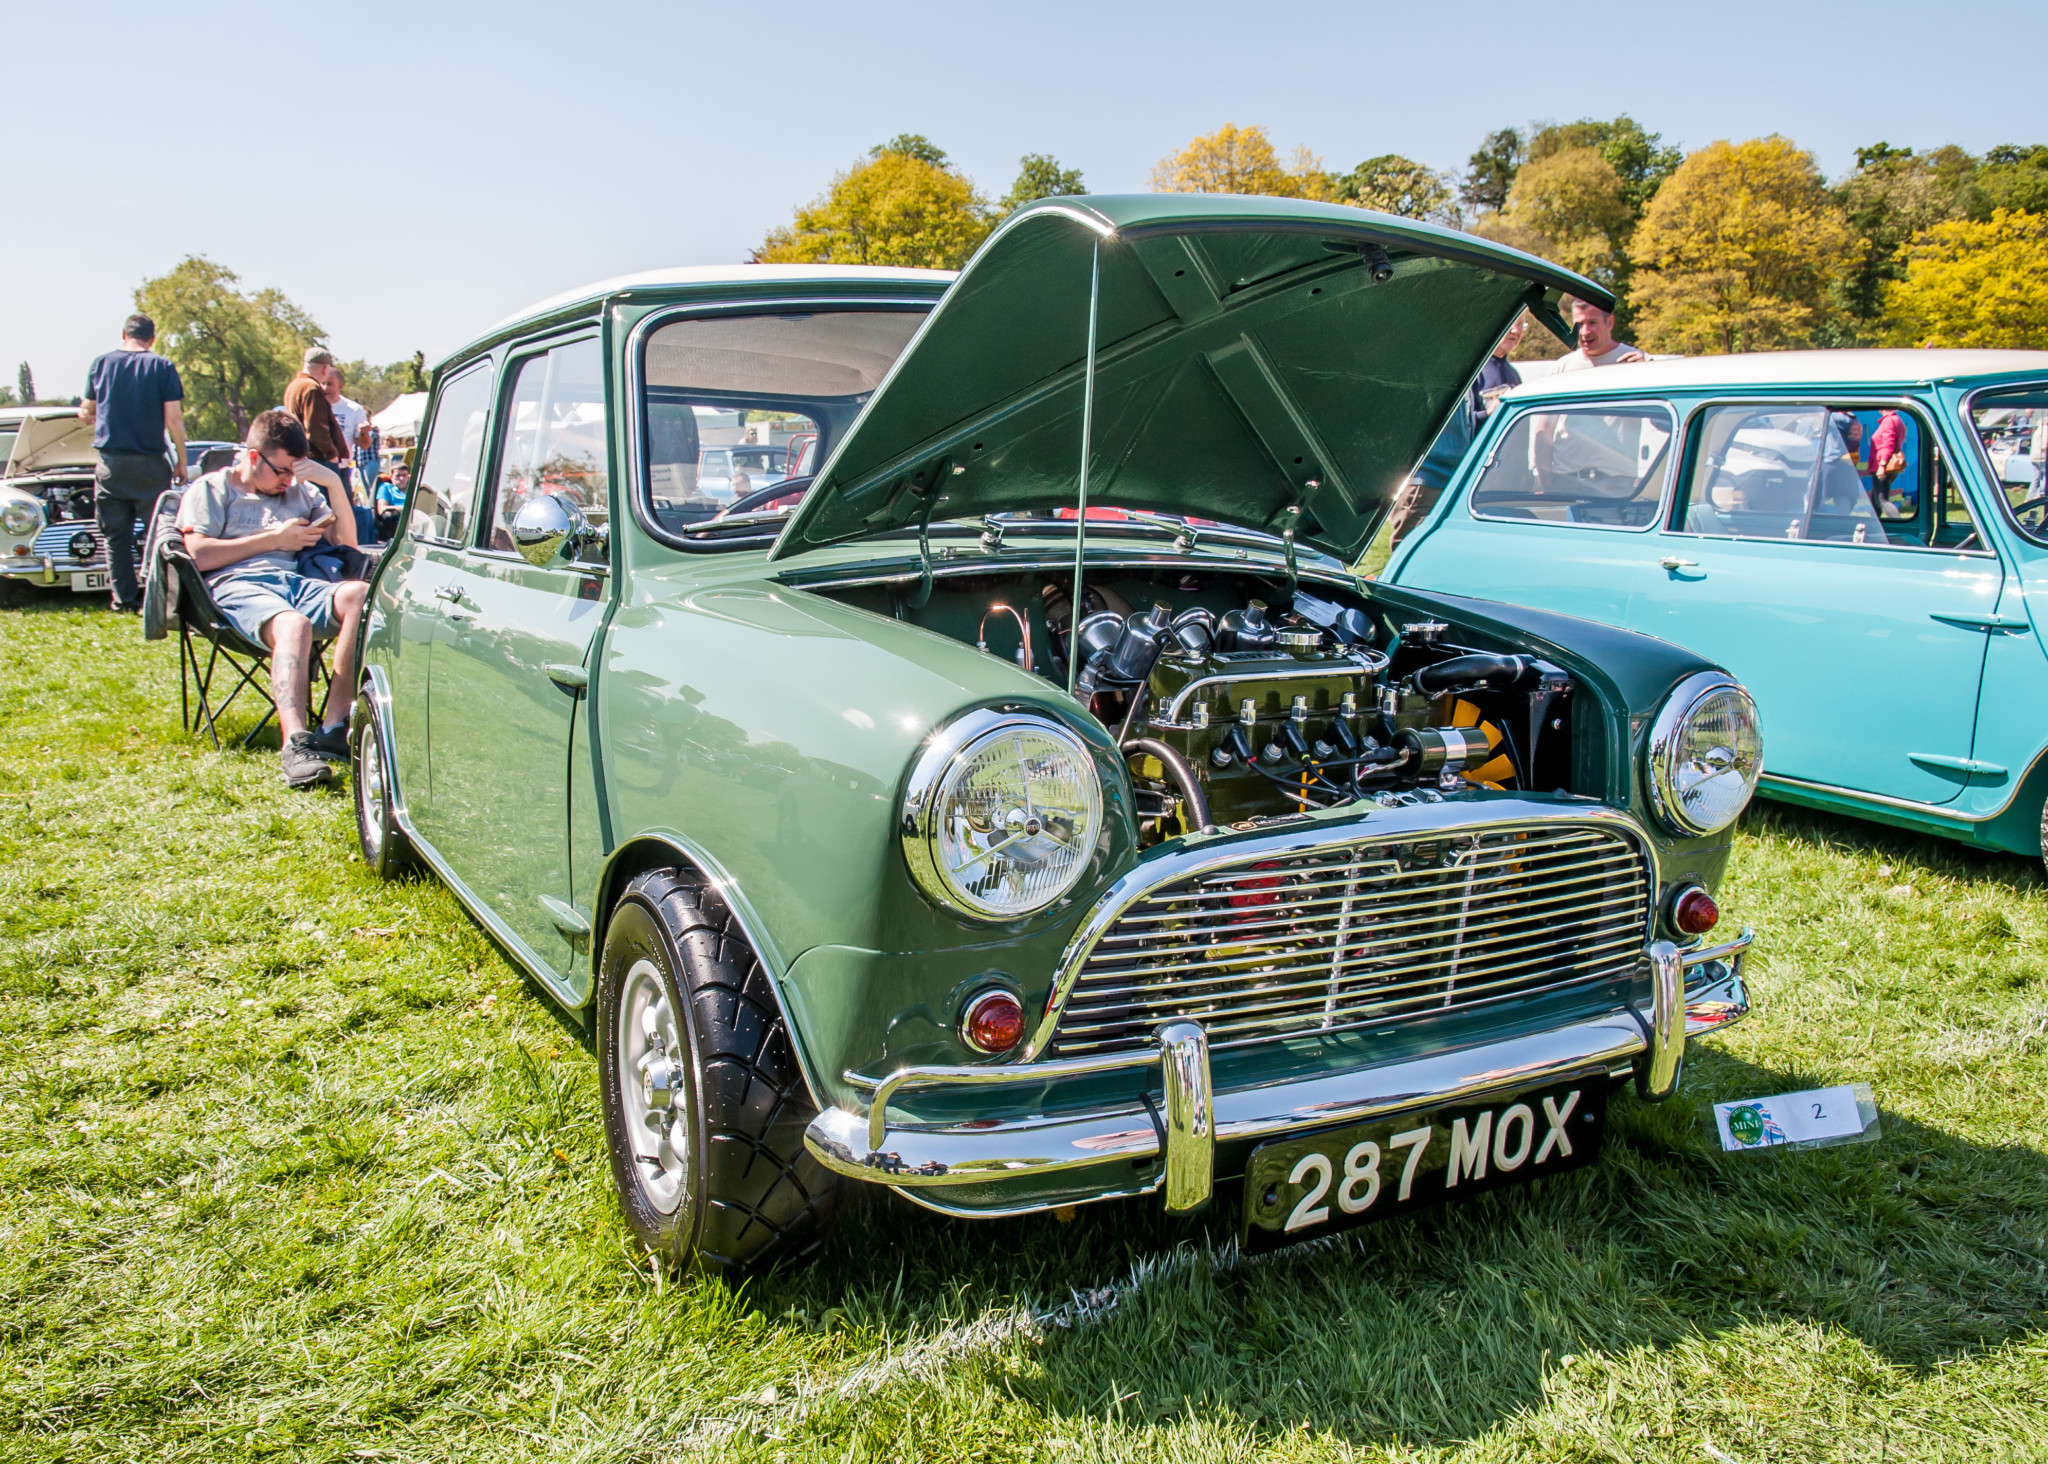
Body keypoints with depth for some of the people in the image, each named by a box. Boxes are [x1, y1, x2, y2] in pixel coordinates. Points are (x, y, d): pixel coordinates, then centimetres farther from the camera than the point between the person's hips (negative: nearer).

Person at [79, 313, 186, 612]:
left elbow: (88, 412, 16)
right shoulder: (162, 367, -4)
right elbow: (174, 419, -9)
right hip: (150, 464, -2)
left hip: (110, 462, 2)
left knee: (116, 534, 8)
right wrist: (181, 461, 1)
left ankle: (125, 600, 7)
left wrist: (86, 414, 41)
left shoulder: (101, 364, 5)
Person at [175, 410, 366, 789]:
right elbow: (200, 555, -1)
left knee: (361, 595, -31)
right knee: (293, 625, -40)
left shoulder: (301, 491, 30)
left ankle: (334, 726, -37)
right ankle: (296, 743, -55)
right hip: (237, 585, -4)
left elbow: (345, 542, 22)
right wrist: (275, 538, 0)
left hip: (295, 582, 4)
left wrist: (334, 485, 11)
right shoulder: (212, 489, 16)